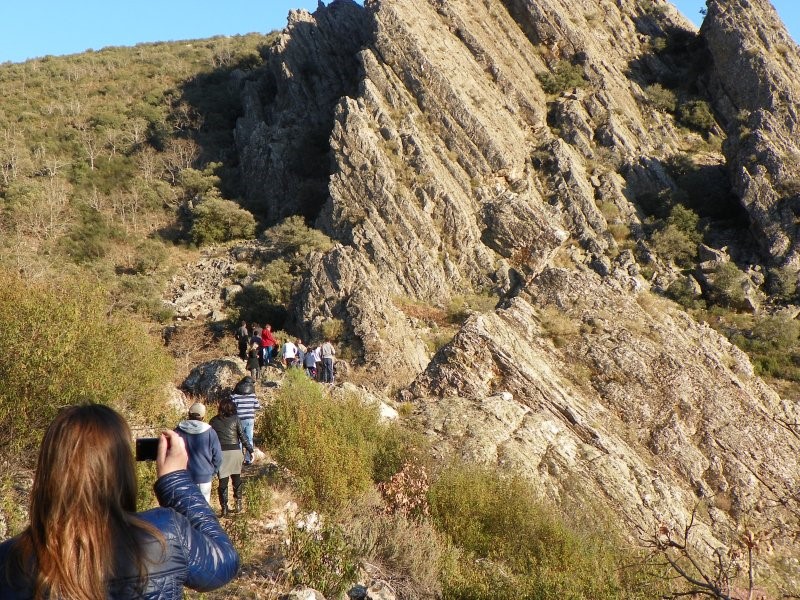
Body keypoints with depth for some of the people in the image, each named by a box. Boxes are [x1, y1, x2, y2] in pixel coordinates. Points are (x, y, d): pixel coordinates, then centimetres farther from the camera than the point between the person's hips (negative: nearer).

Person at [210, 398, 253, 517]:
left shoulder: (213, 421, 3)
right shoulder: (235, 419, -2)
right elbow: (243, 437, -3)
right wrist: (250, 450, 4)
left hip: (220, 452, 0)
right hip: (235, 451, 0)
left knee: (223, 480, 6)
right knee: (237, 478, 17)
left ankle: (224, 508, 5)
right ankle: (238, 503, 17)